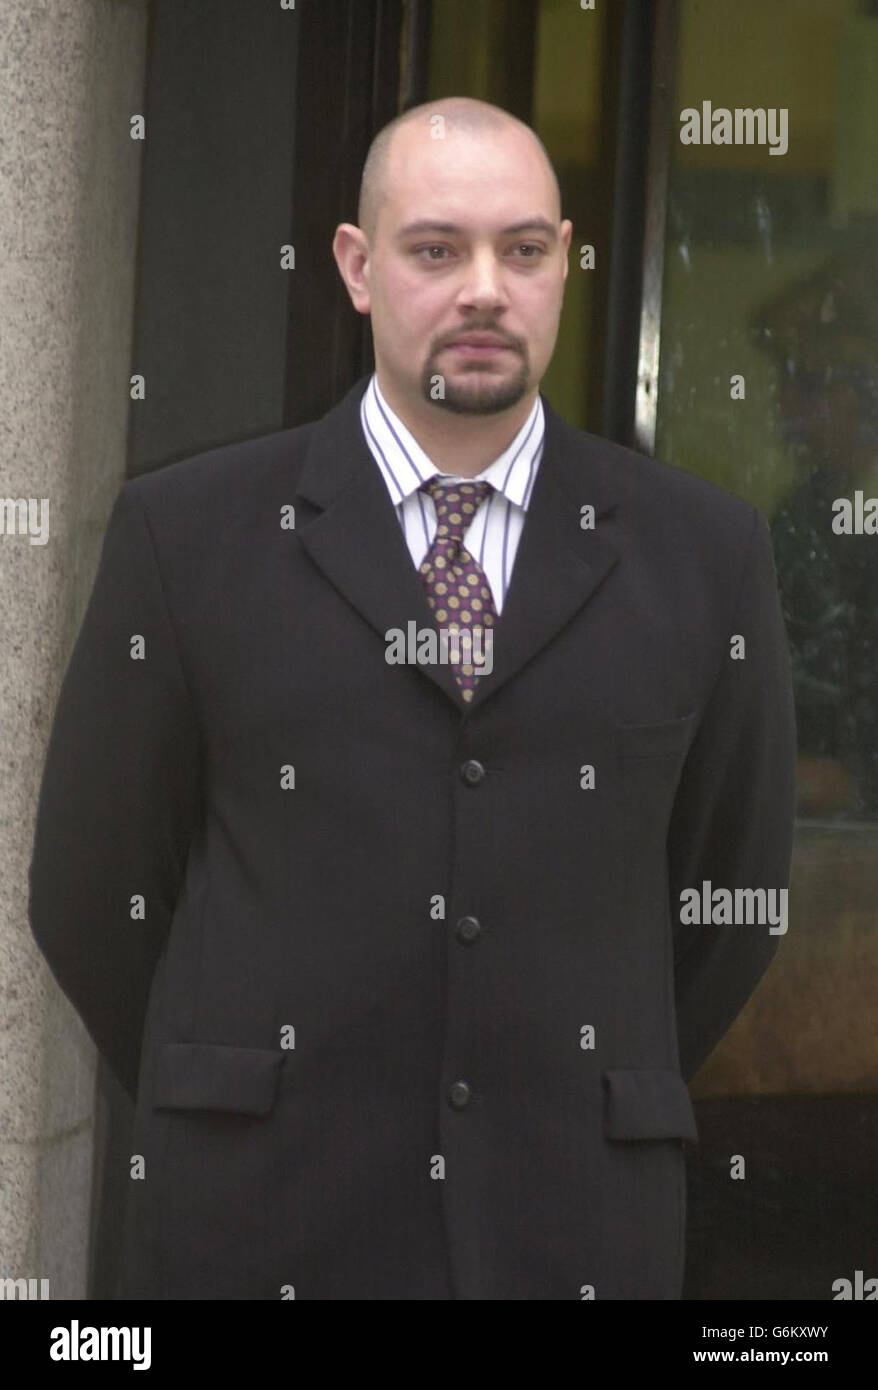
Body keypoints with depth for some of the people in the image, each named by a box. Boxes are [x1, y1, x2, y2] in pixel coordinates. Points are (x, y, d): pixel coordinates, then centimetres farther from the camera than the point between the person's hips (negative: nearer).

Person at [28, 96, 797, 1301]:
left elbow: (732, 897, 12)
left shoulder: (707, 553, 4)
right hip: (259, 1229, -1)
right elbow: (95, 889, 6)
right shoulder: (187, 532, 1)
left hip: (575, 1231, 1)